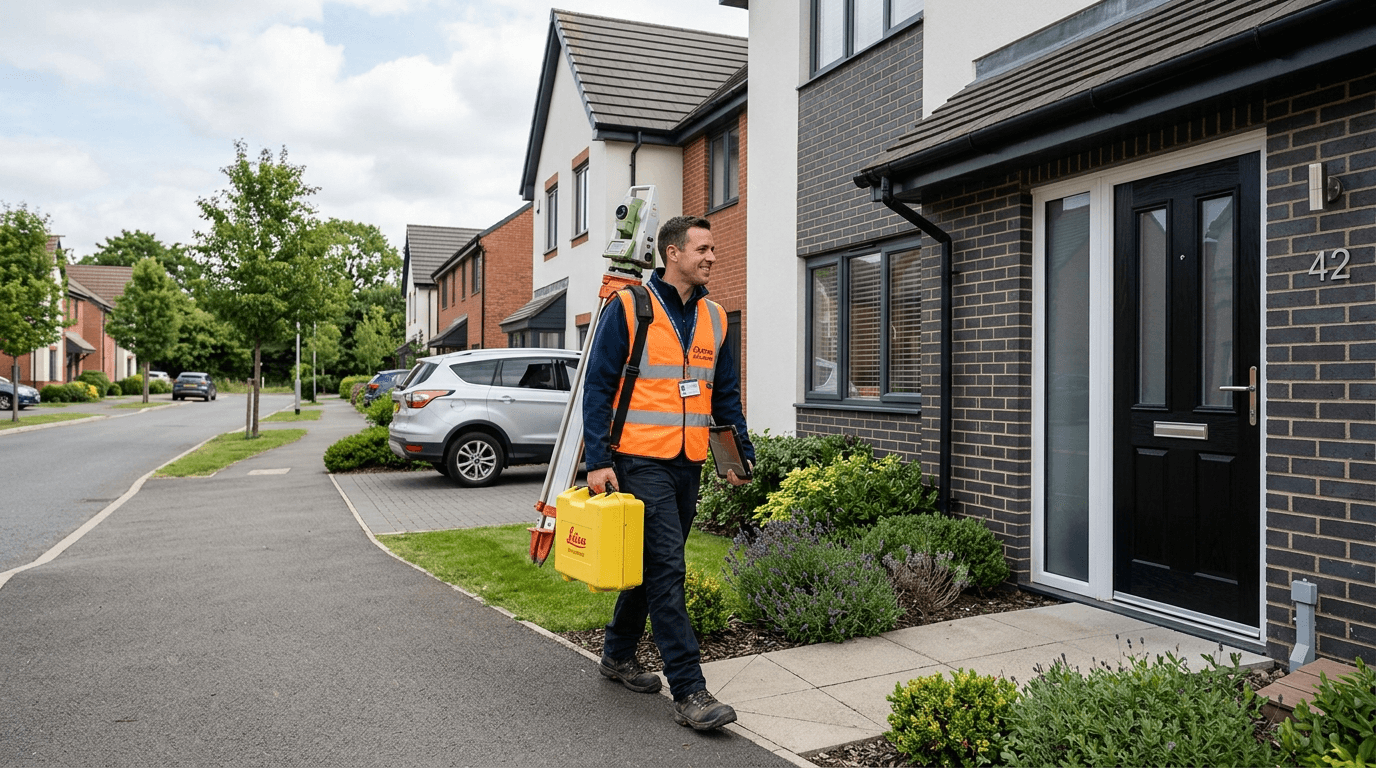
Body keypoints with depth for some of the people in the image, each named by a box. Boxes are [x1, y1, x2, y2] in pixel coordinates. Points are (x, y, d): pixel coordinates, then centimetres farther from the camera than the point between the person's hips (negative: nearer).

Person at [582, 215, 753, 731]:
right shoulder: (628, 308, -6)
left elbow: (725, 394, 17)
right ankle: (689, 692, -2)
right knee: (667, 570, -7)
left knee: (655, 567, 16)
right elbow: (598, 386, -7)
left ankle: (618, 654, 35)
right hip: (641, 461, -6)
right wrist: (598, 460, -14)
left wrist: (742, 453, 9)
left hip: (688, 464, 6)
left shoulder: (714, 317, 12)